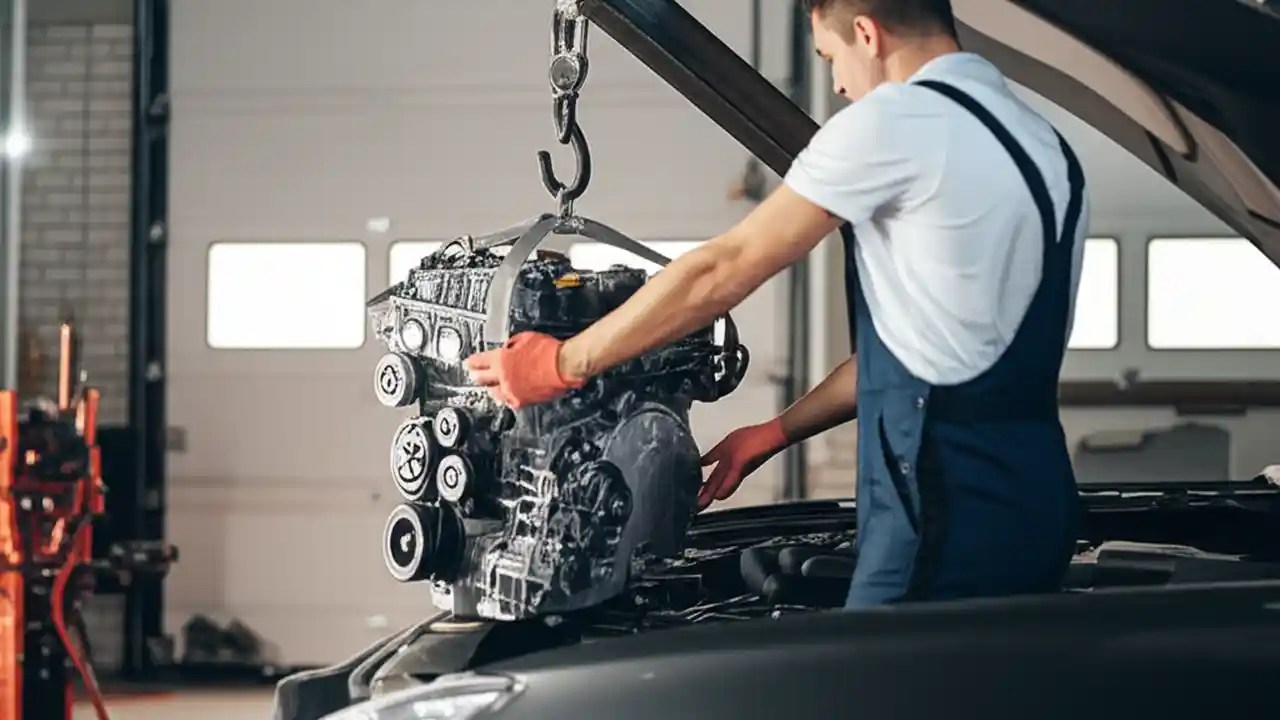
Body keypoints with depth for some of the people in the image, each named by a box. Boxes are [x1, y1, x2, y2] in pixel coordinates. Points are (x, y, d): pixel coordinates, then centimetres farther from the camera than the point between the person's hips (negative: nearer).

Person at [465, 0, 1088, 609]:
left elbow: (723, 271, -4)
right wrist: (777, 433, 28)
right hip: (1038, 501, 8)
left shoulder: (895, 121, -8)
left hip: (951, 512, -8)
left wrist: (563, 362, 6)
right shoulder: (1044, 143, 17)